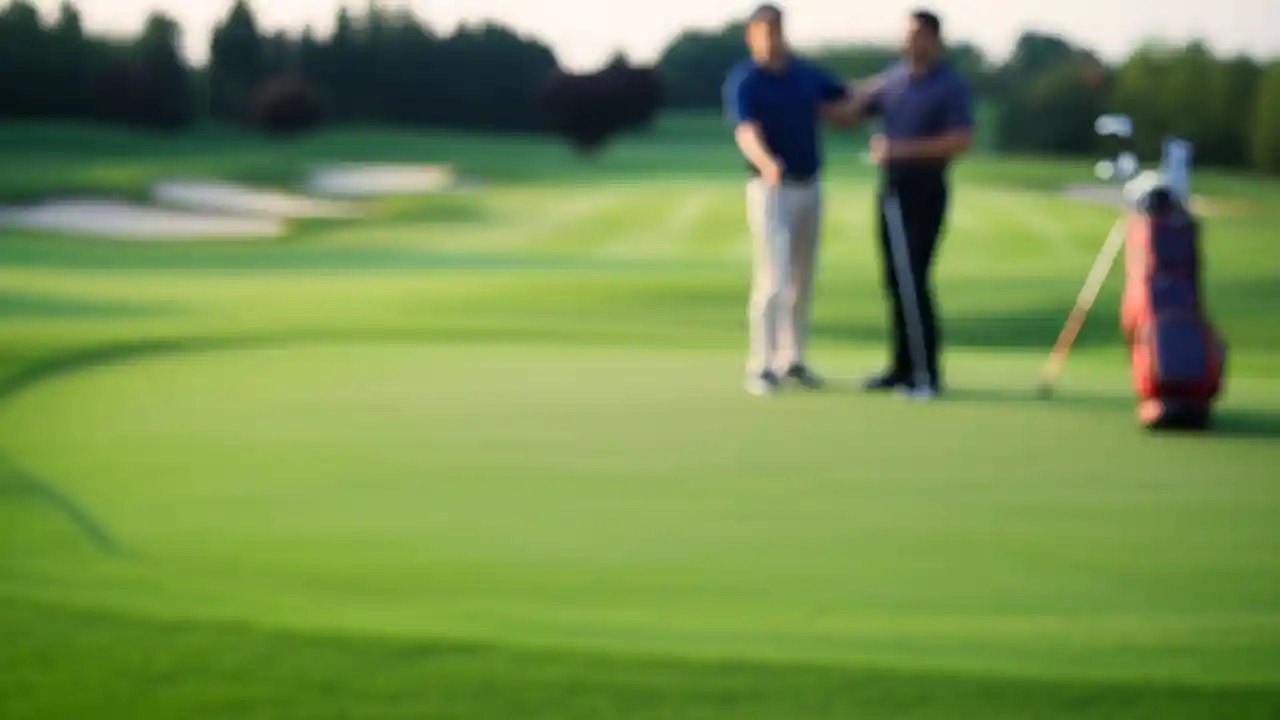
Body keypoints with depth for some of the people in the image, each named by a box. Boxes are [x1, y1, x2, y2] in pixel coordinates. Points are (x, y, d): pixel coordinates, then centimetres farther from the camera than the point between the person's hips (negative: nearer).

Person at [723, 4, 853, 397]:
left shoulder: (806, 73, 6)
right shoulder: (743, 83, -13)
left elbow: (847, 104, 20)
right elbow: (747, 133, -30)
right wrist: (766, 163, -49)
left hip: (810, 187, 6)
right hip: (771, 188, -6)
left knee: (802, 280, 13)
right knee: (773, 280, -12)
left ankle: (791, 360, 24)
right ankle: (761, 368, -8)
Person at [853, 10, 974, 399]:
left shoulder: (951, 87, -7)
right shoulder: (892, 79, 12)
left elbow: (961, 140, -16)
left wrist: (904, 148, -20)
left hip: (924, 192, -7)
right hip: (892, 189, 7)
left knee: (912, 281, -11)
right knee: (896, 281, 8)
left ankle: (926, 374, -7)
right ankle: (903, 367, 15)